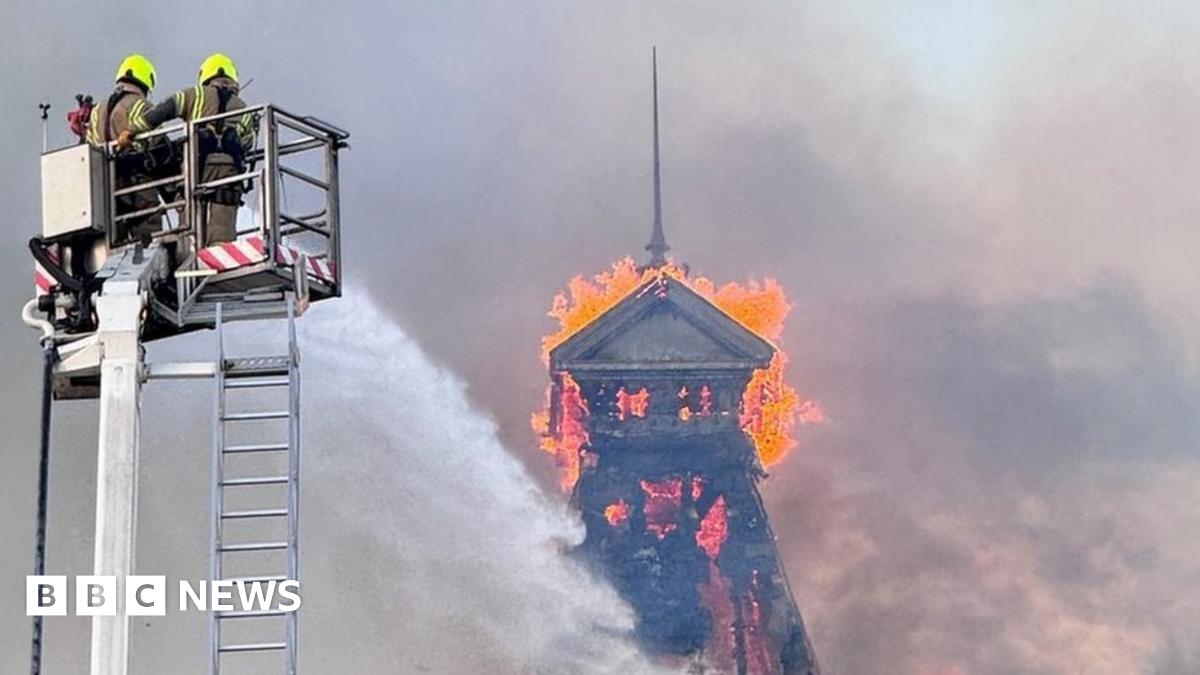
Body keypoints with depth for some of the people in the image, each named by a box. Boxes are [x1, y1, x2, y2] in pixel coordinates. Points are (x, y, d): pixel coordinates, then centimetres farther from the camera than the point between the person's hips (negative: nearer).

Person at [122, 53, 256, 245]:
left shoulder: (197, 95, 16)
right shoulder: (243, 109, 24)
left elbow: (166, 109, 2)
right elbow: (248, 143, 15)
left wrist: (132, 130, 1)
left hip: (195, 165, -1)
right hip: (229, 167, 1)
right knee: (222, 235, -5)